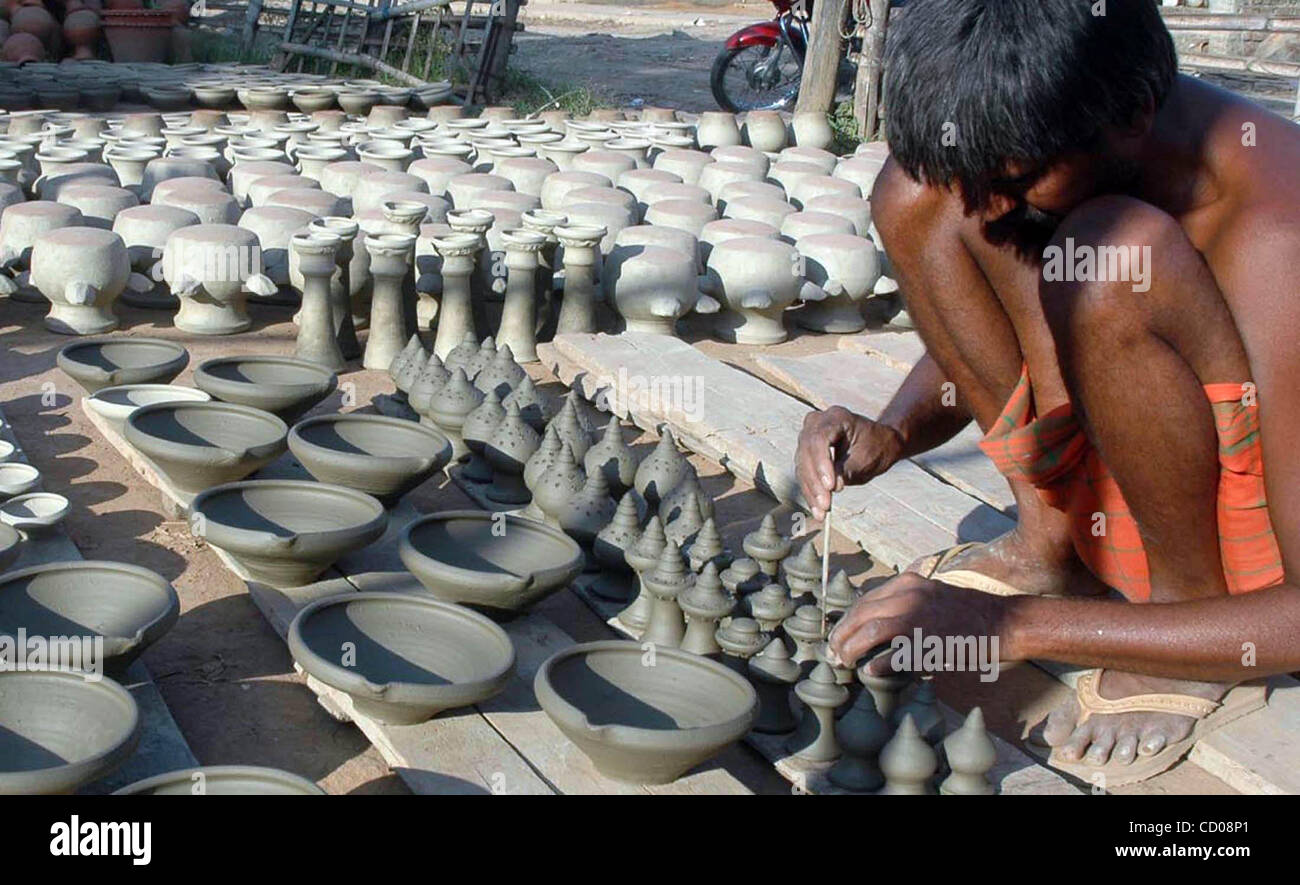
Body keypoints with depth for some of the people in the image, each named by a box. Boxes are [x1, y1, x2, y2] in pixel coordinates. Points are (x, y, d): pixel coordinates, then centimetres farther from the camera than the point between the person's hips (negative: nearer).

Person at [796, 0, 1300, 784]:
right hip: (1104, 496, 7)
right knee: (916, 195, -8)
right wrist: (890, 435, -11)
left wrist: (1016, 626, -32)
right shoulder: (1052, 150, -9)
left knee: (1110, 260, -34)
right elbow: (972, 343, 11)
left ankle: (1191, 626, -13)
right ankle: (1051, 546, 2)